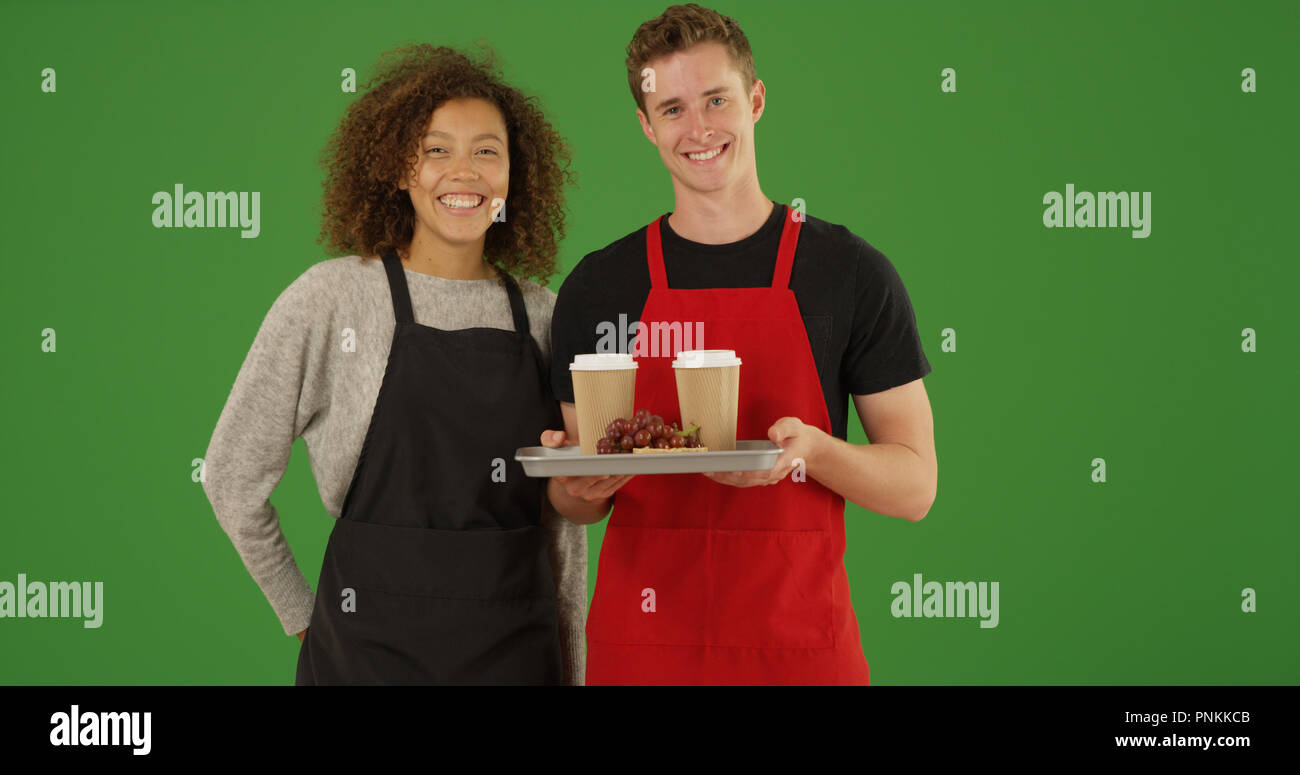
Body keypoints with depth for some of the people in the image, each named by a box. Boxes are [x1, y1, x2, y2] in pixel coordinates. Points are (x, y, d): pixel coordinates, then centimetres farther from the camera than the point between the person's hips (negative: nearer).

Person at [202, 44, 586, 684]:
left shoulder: (541, 316, 5)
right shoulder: (331, 300, -6)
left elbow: (562, 517, 10)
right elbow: (232, 477, -1)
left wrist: (572, 669, 9)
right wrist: (304, 617, 4)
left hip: (519, 651, 3)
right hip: (372, 649, -3)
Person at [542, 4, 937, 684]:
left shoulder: (851, 272, 0)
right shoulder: (596, 287, 6)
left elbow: (915, 486, 0)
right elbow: (577, 507, 12)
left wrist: (811, 450, -18)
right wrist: (578, 482, -11)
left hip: (798, 648, -1)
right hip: (640, 646, 2)